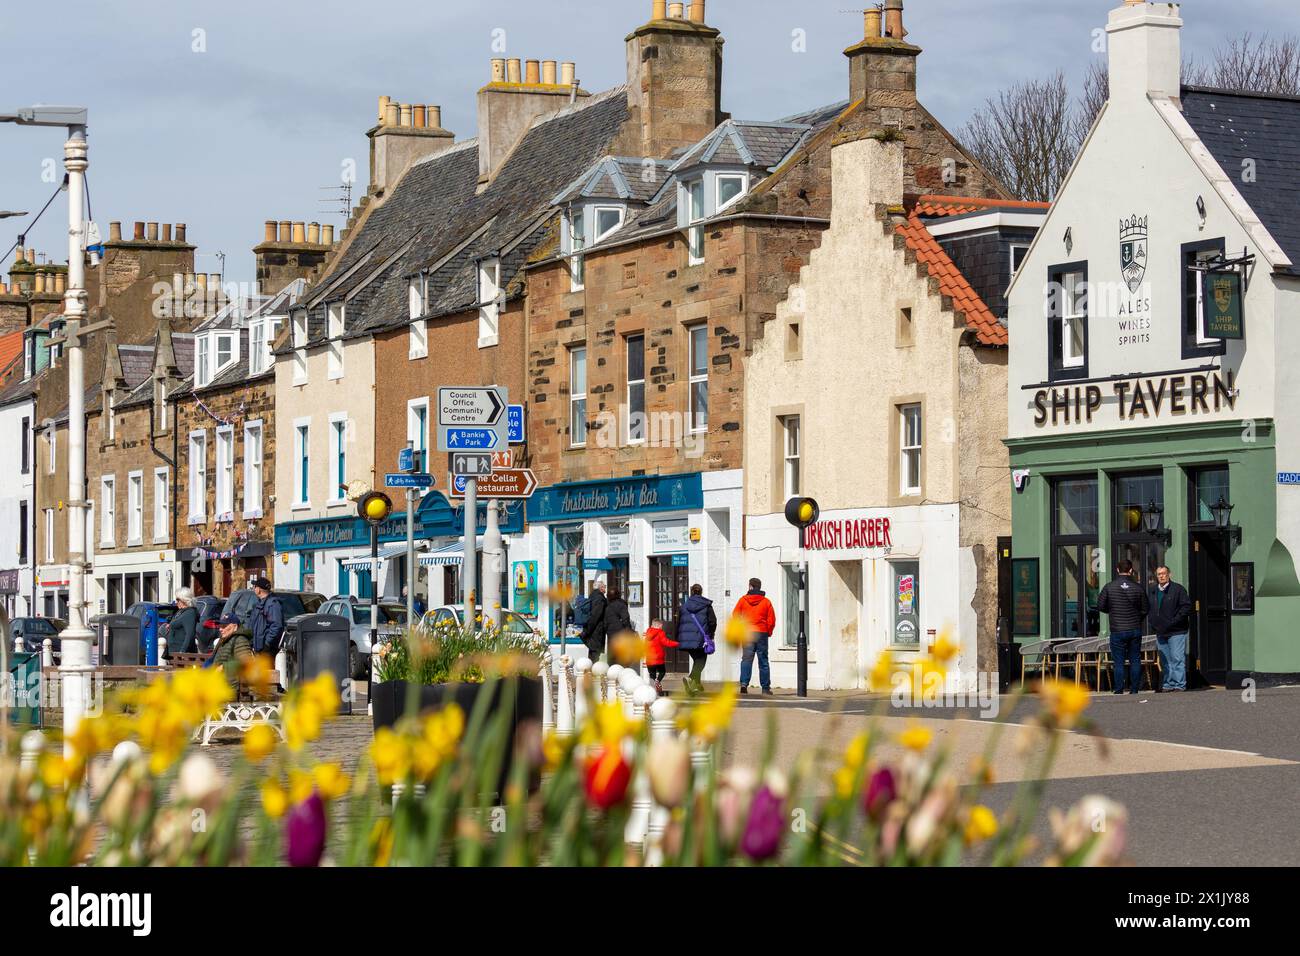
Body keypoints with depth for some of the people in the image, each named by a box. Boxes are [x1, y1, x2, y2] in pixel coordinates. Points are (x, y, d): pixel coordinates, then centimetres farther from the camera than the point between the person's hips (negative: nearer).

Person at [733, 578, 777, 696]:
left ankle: (744, 684, -17)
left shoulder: (743, 600, 1)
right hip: (762, 633, 0)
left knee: (746, 659, 0)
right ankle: (765, 687, 9)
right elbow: (771, 620, 0)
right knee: (763, 661, 7)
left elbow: (735, 616, 2)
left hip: (747, 633, 0)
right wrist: (769, 632, 13)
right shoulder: (766, 602, 2)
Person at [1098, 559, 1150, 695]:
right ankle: (1135, 689, 10)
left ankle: (1119, 691, -1)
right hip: (1135, 630, 2)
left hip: (1117, 631, -2)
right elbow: (1145, 609, 4)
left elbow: (1100, 606, -1)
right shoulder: (1138, 588, -2)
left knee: (1118, 662, 1)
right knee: (1135, 661, 10)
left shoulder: (1109, 587, -6)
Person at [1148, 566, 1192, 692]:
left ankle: (1179, 684, -8)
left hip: (1176, 631, -6)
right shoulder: (1153, 592, 14)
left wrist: (1174, 621, -15)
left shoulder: (1178, 589, -5)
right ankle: (1168, 684, 14)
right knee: (1165, 661, 9)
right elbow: (1148, 608, 26)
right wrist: (1152, 621, 9)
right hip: (1160, 633, 6)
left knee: (1177, 658, -9)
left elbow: (1186, 606, -10)